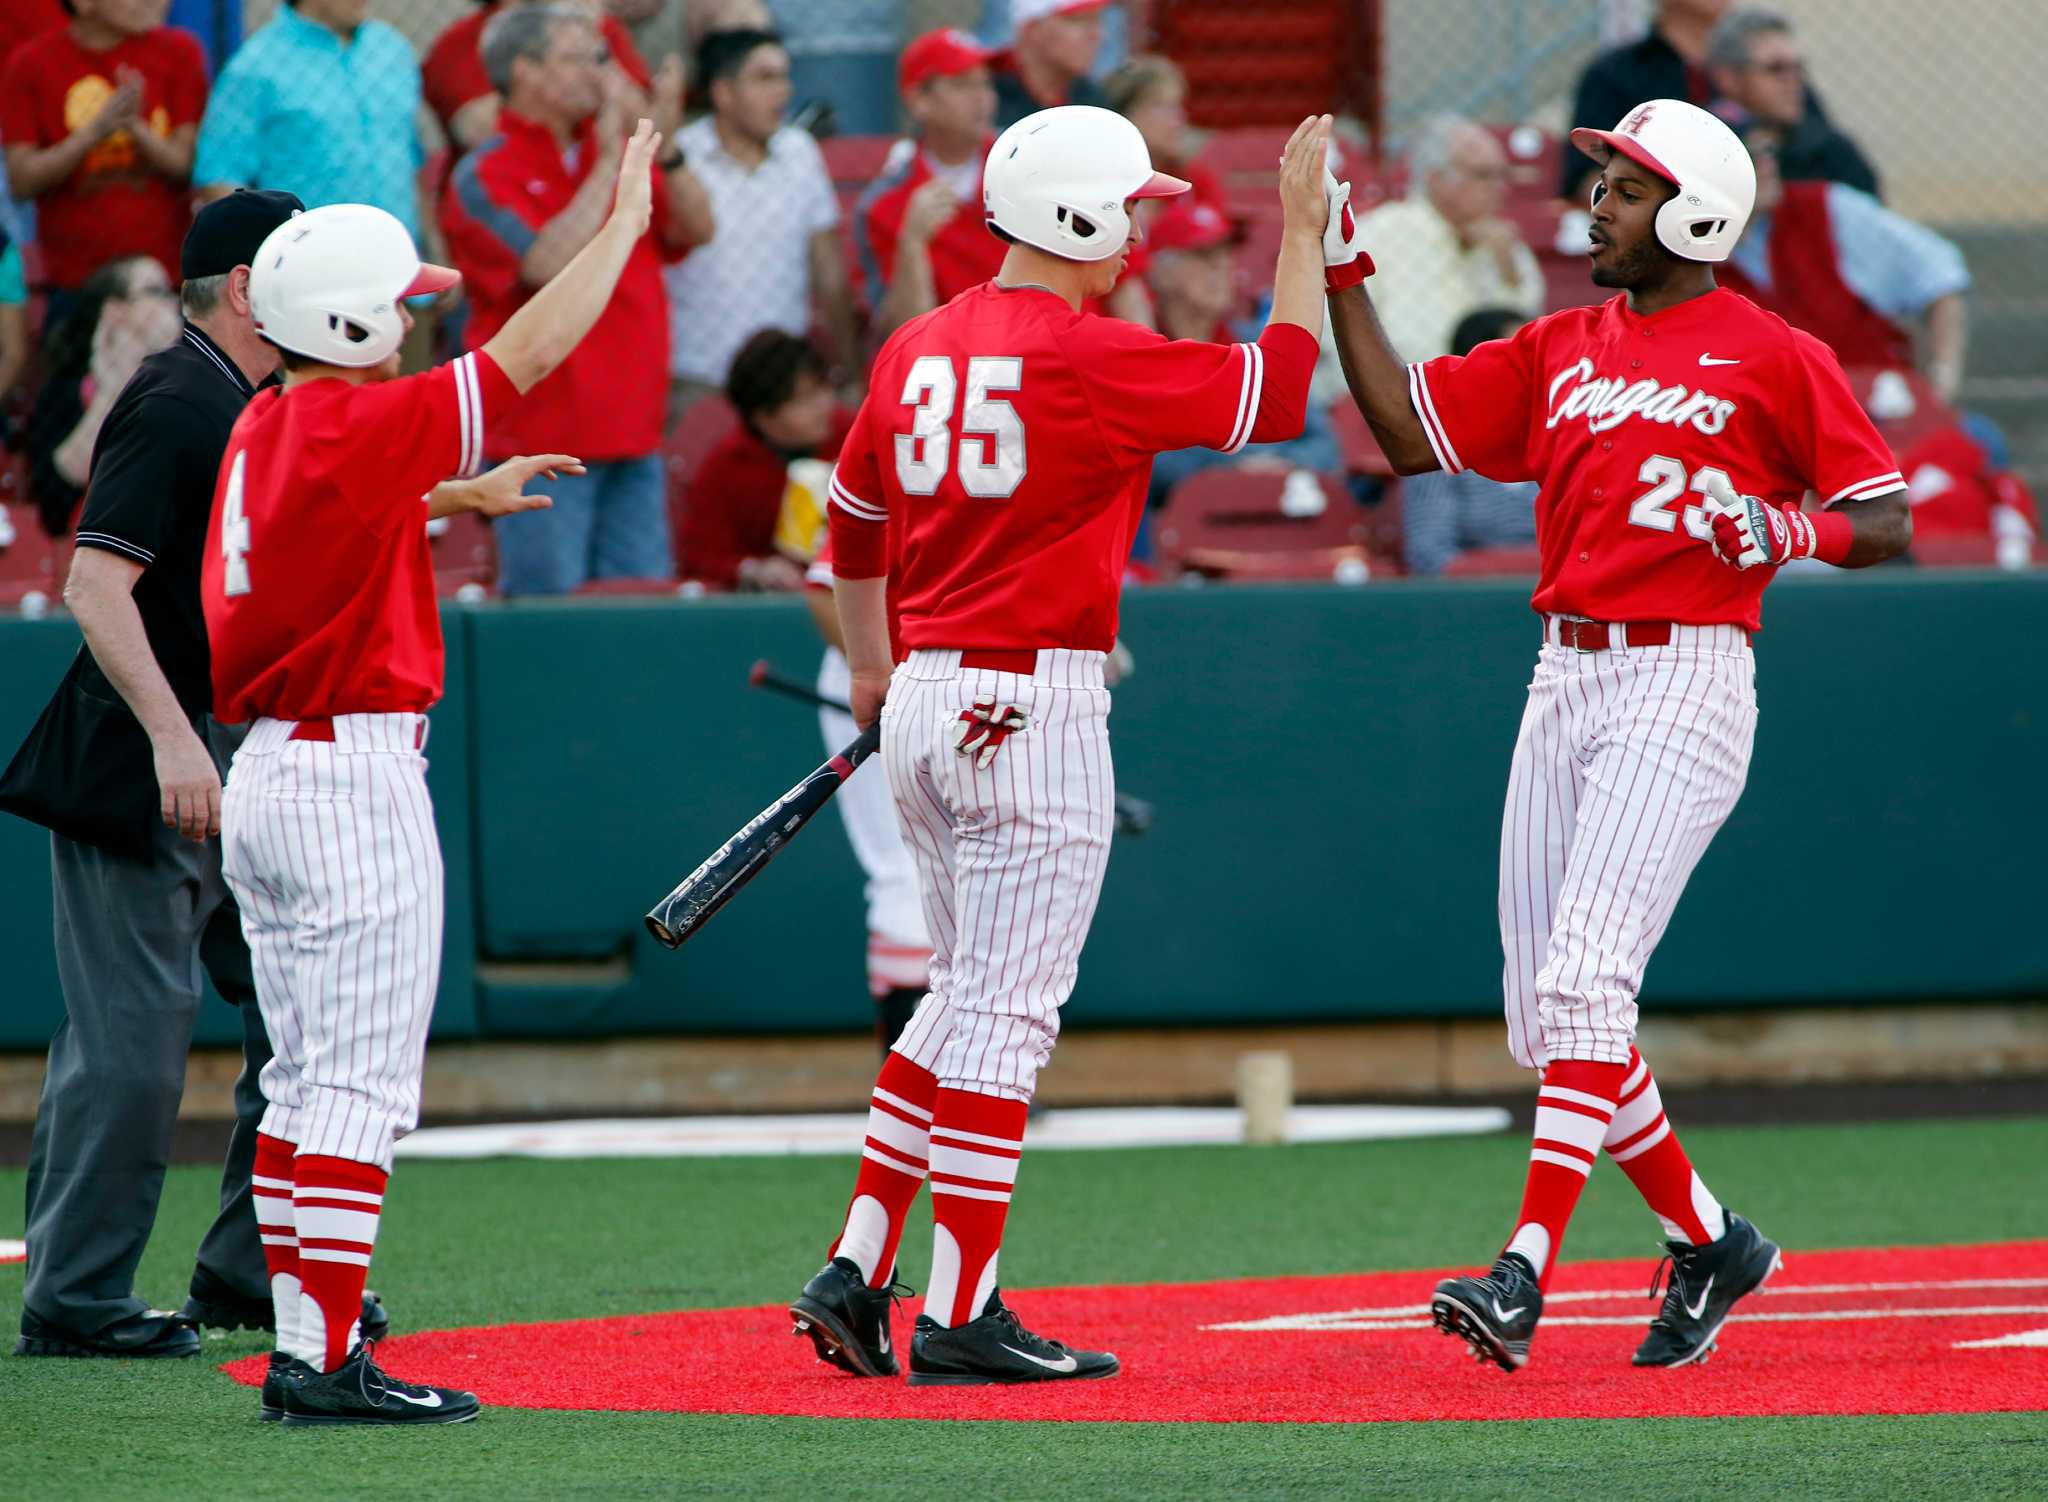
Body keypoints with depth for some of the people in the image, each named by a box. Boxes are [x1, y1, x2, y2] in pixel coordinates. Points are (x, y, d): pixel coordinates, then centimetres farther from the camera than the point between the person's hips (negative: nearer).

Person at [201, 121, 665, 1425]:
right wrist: (629, 220, -6)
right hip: (354, 783, -9)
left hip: (262, 778, 9)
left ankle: (305, 1341, 14)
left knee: (310, 1083, 13)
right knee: (362, 1088, -8)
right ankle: (323, 1359, -11)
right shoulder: (358, 427, -16)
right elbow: (532, 350, -14)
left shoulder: (261, 434, 10)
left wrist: (459, 499, 28)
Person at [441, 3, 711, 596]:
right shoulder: (484, 179, -6)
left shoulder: (610, 157, 14)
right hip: (541, 432, -6)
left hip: (630, 435, 6)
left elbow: (696, 229, 7)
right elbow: (552, 264, -21)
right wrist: (609, 163, -15)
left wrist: (661, 148, -7)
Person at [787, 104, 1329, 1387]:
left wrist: (871, 666, 39)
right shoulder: (1092, 358, -13)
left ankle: (856, 1274, 14)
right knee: (1006, 1009, -4)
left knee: (971, 995, 19)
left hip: (922, 705, 8)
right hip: (1035, 706, -8)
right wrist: (1304, 233, 4)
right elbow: (1277, 390, -6)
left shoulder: (916, 352, 10)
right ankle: (960, 1318, -4)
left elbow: (853, 518, 23)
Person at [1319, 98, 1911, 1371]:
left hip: (1684, 685, -7)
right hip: (1566, 683, 7)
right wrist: (1339, 271, 5)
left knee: (1586, 978, -20)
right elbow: (1409, 428, 10)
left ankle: (1528, 1271, -26)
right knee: (1543, 1017, 7)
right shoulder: (1559, 353, 16)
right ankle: (1710, 1245, 23)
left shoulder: (1775, 358, -1)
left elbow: (1889, 525, -2)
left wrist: (1788, 531, -22)